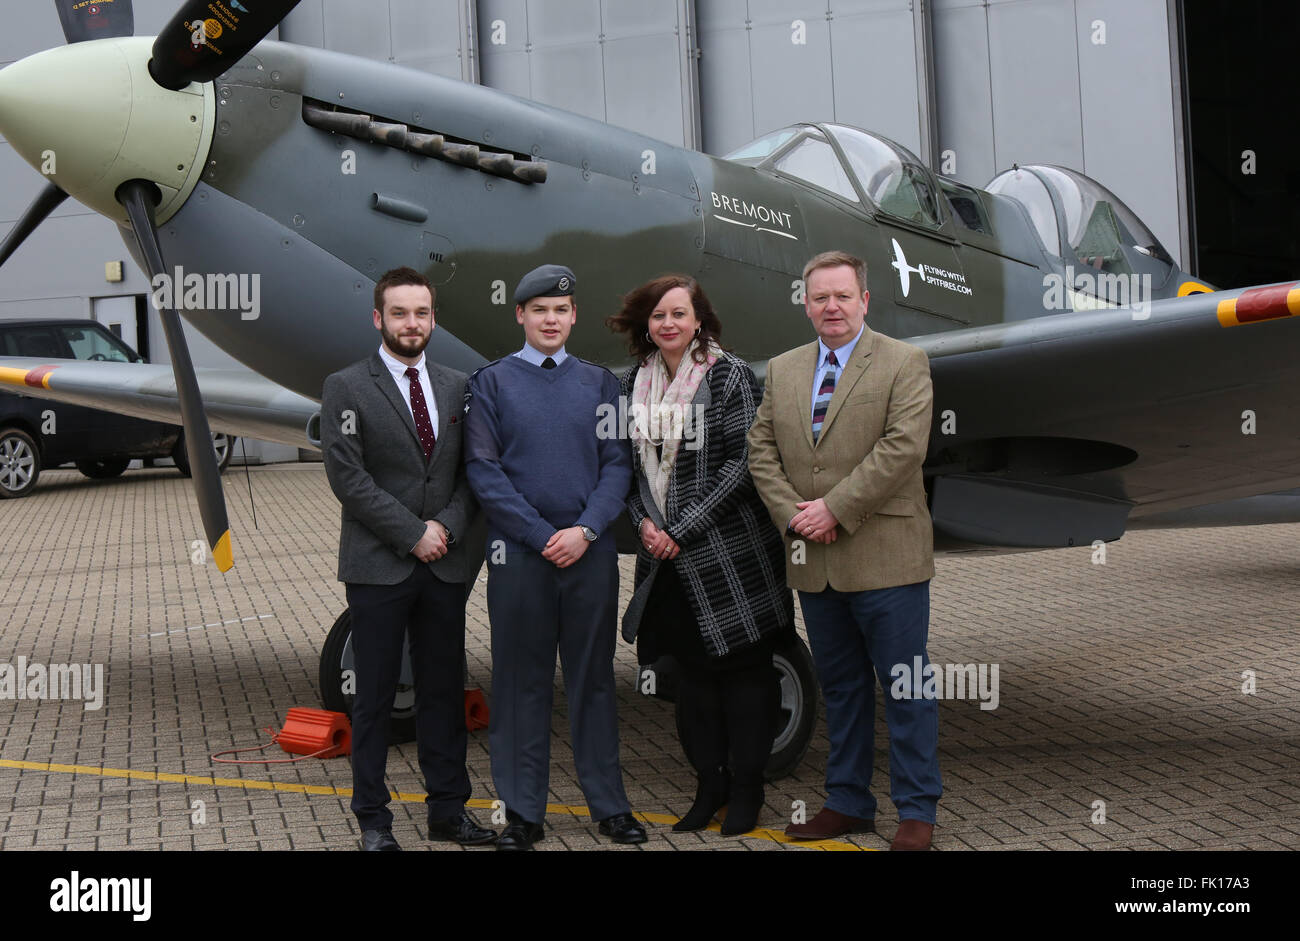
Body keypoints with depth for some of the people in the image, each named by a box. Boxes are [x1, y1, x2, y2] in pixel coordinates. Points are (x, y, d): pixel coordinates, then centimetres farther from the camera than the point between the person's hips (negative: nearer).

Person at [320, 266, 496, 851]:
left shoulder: (456, 387, 11)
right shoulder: (346, 389, -2)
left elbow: (470, 473, 9)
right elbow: (348, 478, -10)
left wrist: (446, 526, -8)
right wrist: (411, 534, -12)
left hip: (445, 564, 4)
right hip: (378, 567, -4)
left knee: (444, 688, 9)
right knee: (375, 694, 3)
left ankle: (448, 809, 19)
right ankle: (373, 818, 13)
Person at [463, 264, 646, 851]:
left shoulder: (599, 383, 10)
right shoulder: (491, 383, 4)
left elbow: (617, 464, 5)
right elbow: (483, 470, -3)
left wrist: (585, 531, -9)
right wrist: (543, 536, -10)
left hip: (591, 552, 2)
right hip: (518, 553, -2)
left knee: (593, 676, 8)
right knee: (522, 680, 3)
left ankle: (609, 805, 18)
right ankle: (522, 813, 13)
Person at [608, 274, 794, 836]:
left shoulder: (729, 375, -7)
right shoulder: (632, 385, 8)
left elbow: (744, 461, -13)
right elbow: (625, 464, 13)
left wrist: (684, 529, -15)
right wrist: (644, 522, -5)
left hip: (731, 552, -4)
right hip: (667, 558, 5)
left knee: (745, 666, 3)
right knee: (692, 670, 11)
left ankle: (746, 788, 16)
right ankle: (709, 783, 23)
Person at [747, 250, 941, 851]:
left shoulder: (904, 363, -3)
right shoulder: (781, 370, 13)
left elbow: (903, 446, -14)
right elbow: (761, 450, 10)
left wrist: (834, 508, -16)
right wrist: (793, 514, -6)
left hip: (885, 558, -5)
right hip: (812, 561, 5)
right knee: (839, 686, 14)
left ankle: (916, 810, 12)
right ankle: (848, 804, 25)